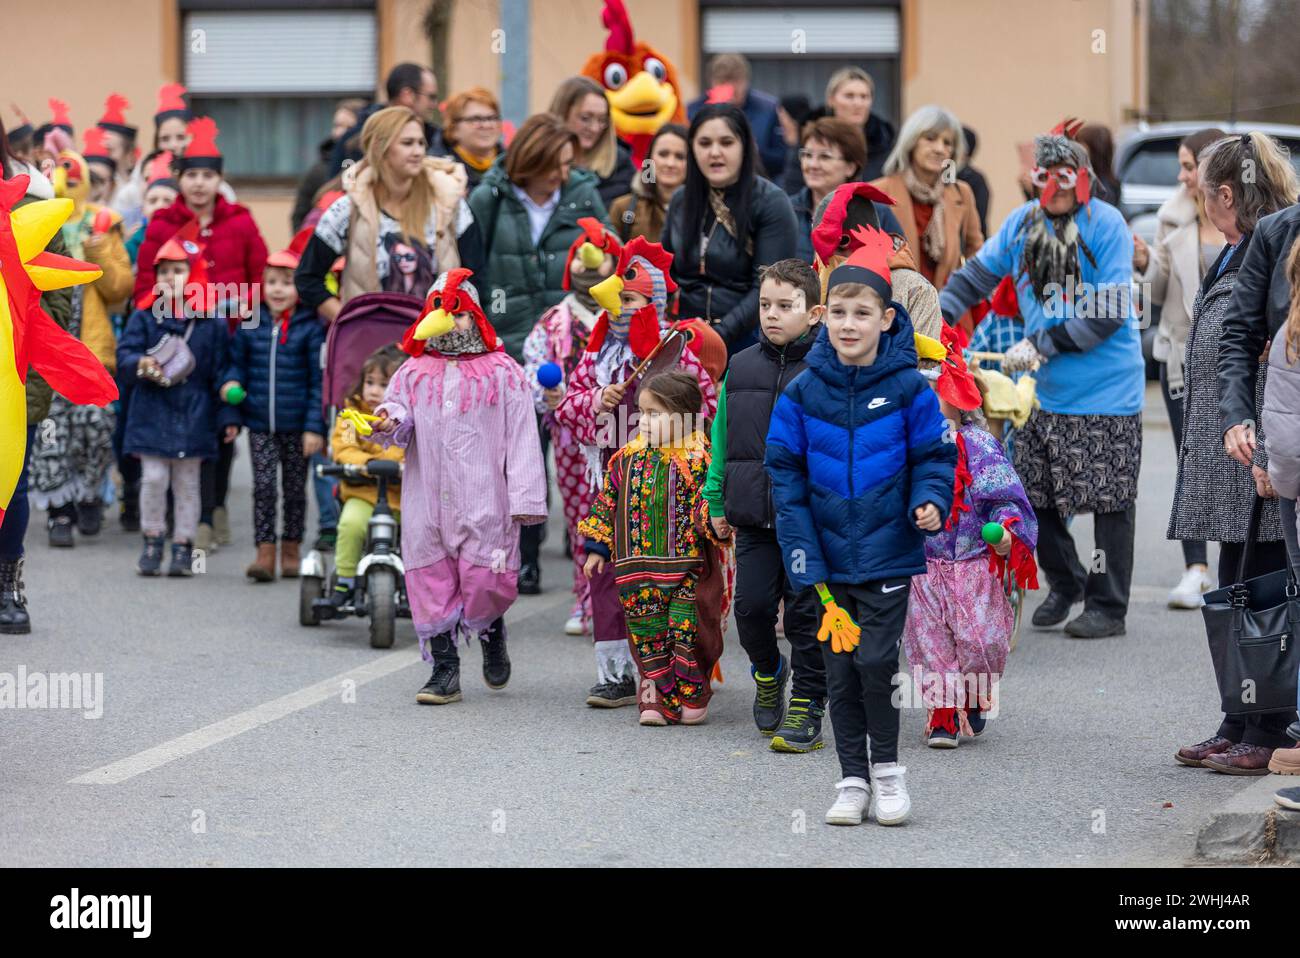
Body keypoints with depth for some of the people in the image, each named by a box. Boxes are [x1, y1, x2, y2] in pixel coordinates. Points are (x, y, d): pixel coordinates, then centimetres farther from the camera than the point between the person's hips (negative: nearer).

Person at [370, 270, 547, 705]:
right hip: (426, 500, 3)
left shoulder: (501, 372, 5)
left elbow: (521, 436, 1)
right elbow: (398, 408, 2)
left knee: (485, 581, -7)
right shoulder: (414, 372, 14)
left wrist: (525, 498, -5)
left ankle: (491, 632, 26)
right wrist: (388, 421, -24)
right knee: (431, 582, 1)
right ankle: (444, 670, 10)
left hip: (482, 500, -3)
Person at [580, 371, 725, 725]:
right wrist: (598, 547, 15)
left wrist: (715, 521, -30)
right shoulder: (627, 459, 8)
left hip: (685, 566, -4)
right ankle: (663, 700, 12)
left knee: (686, 630, -3)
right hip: (638, 569, 4)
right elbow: (607, 503, 15)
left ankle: (693, 697, 14)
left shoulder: (697, 459, -6)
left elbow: (707, 502, -9)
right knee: (648, 635, 4)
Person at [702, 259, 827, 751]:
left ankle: (807, 704, 11)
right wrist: (717, 502, 14)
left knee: (806, 610, 1)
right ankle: (768, 671, 31)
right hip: (754, 518, 4)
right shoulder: (741, 368, 8)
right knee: (752, 604, 2)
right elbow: (722, 437, 16)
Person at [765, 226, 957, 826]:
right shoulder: (803, 392, -2)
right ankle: (853, 777, 18)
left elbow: (934, 456, 3)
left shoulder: (908, 389, -7)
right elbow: (785, 474, 2)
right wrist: (801, 552, -4)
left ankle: (886, 766, 12)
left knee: (876, 660, -8)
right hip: (829, 557, 2)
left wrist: (930, 501, -18)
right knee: (840, 669, 7)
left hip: (888, 551, -2)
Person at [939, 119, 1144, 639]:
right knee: (1035, 497, 9)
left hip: (1104, 391, -6)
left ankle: (1107, 606, 11)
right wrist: (936, 317, -4)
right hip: (1044, 389, 6)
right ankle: (1064, 585, 30)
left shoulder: (1106, 225, -13)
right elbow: (977, 274, 12)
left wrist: (1043, 344, -19)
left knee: (1109, 499, 0)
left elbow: (1109, 311, -17)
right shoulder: (1024, 221, 4)